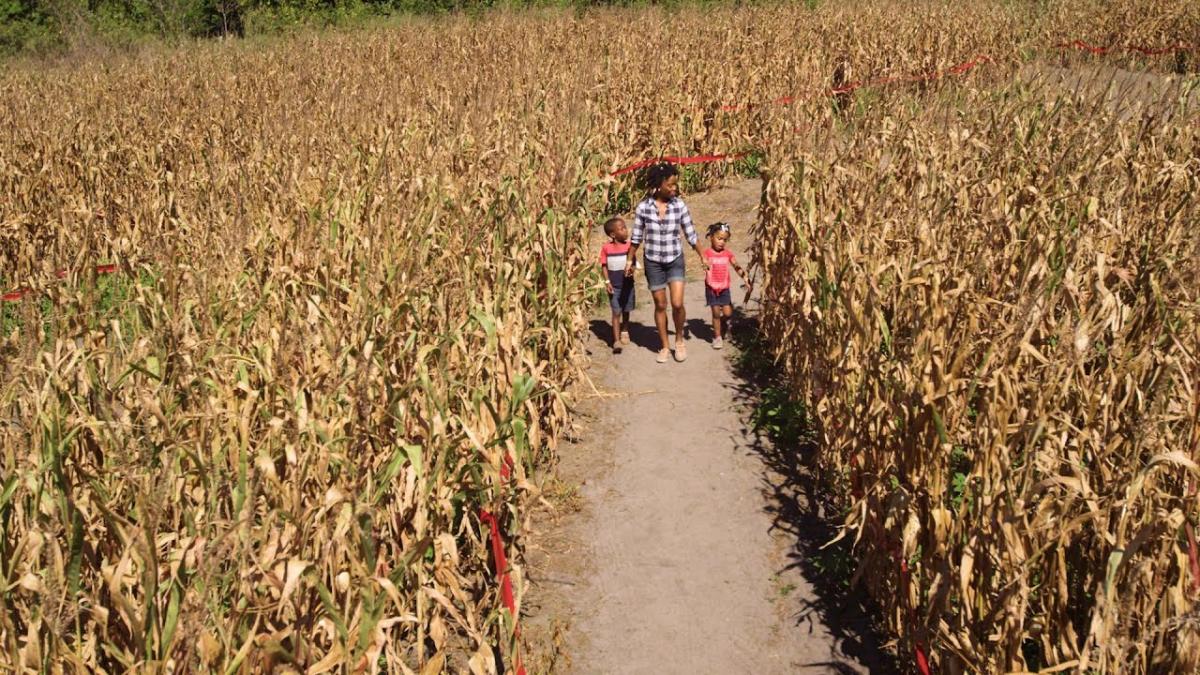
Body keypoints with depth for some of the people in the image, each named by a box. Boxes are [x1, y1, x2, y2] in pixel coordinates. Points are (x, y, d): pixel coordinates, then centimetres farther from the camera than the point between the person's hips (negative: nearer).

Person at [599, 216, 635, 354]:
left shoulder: (629, 246, -4)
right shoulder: (606, 247, -8)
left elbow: (633, 262, 2)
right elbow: (604, 266, -1)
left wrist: (631, 267, -21)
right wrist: (607, 281, -8)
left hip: (627, 284, 2)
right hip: (614, 285, -2)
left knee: (626, 310, 15)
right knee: (616, 312, -3)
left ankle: (624, 331, 40)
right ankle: (616, 340, 0)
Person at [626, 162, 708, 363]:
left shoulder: (679, 205, -6)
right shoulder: (643, 207, -9)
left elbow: (690, 234, 4)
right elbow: (636, 237, 2)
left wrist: (701, 256, 10)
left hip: (675, 260, 0)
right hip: (653, 262, 0)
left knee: (677, 304, -12)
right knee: (660, 305, 8)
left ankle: (680, 338, 15)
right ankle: (664, 346, 23)